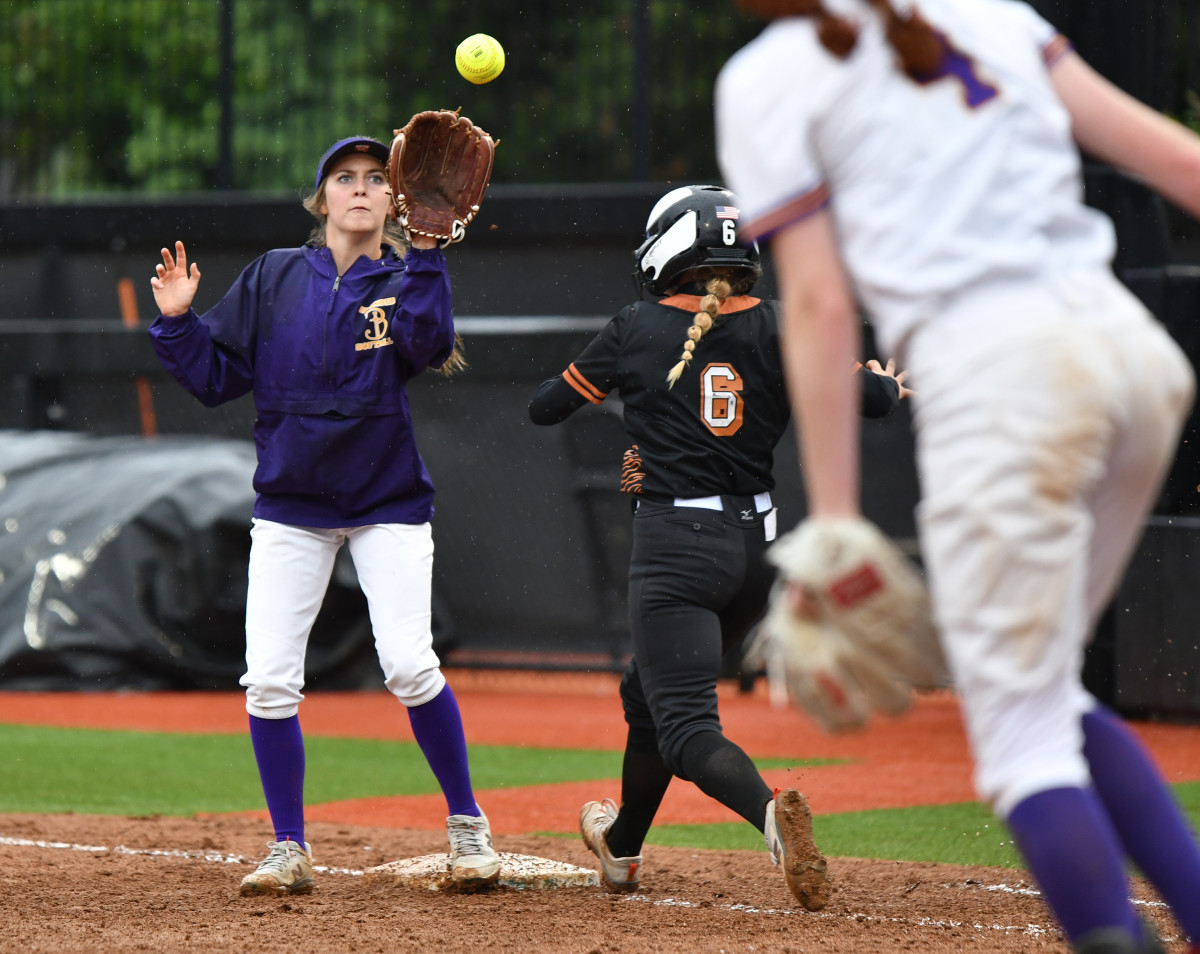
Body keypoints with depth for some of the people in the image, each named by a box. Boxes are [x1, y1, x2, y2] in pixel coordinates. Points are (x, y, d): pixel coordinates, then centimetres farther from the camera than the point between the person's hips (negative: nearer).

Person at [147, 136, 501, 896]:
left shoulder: (406, 281, -1)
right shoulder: (273, 279, 4)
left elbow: (427, 346, -23)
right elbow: (216, 378, 4)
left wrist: (427, 253, -29)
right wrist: (178, 322, -10)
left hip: (388, 500, -2)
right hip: (291, 502, 2)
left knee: (409, 665, -17)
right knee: (269, 682, -6)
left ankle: (468, 825, 2)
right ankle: (290, 851, 9)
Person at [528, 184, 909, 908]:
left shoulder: (638, 329, -1)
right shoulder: (775, 327, 2)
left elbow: (545, 409, 8)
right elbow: (868, 396, -4)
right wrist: (891, 384, 19)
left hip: (676, 547, -5)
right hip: (757, 544, 5)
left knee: (685, 725, -11)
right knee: (649, 692, 27)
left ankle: (771, 811, -41)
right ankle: (622, 847, 42)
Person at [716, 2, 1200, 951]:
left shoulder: (767, 78, 6)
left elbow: (820, 307, 0)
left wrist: (833, 522, 0)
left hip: (996, 373, -6)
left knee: (1024, 736, -2)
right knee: (1044, 698, 21)